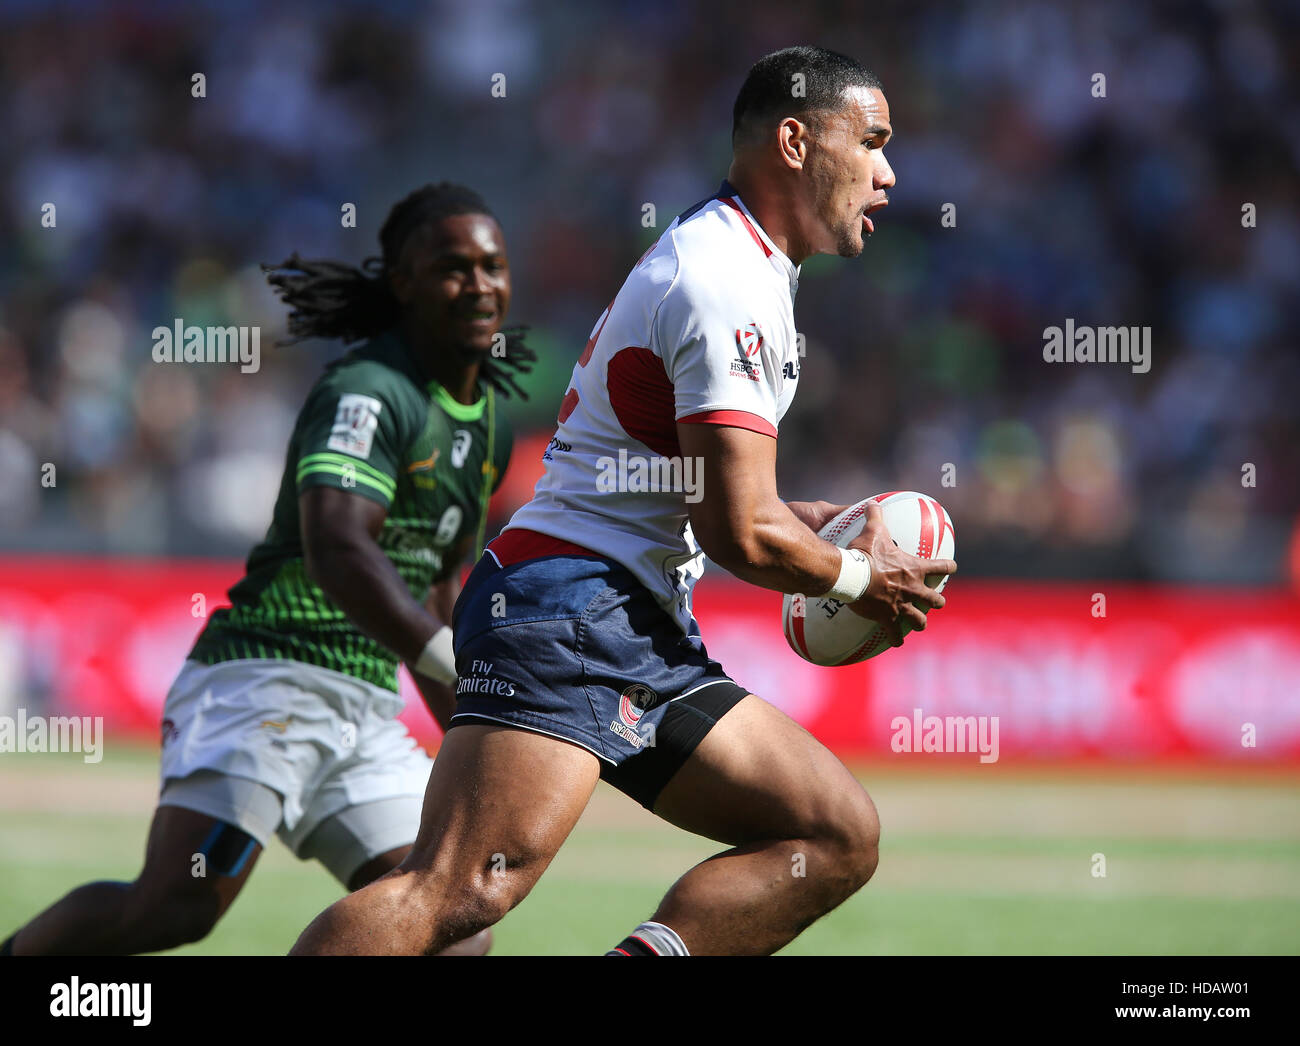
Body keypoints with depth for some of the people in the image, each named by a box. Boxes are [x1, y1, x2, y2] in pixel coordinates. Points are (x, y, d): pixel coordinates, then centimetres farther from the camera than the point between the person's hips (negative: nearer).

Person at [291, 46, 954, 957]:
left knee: (843, 838, 6)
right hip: (571, 612, -11)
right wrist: (857, 577, 1)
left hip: (645, 642, 11)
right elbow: (740, 533, -16)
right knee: (459, 890, -24)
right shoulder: (730, 285, -11)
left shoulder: (720, 261, 23)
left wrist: (787, 519, 21)